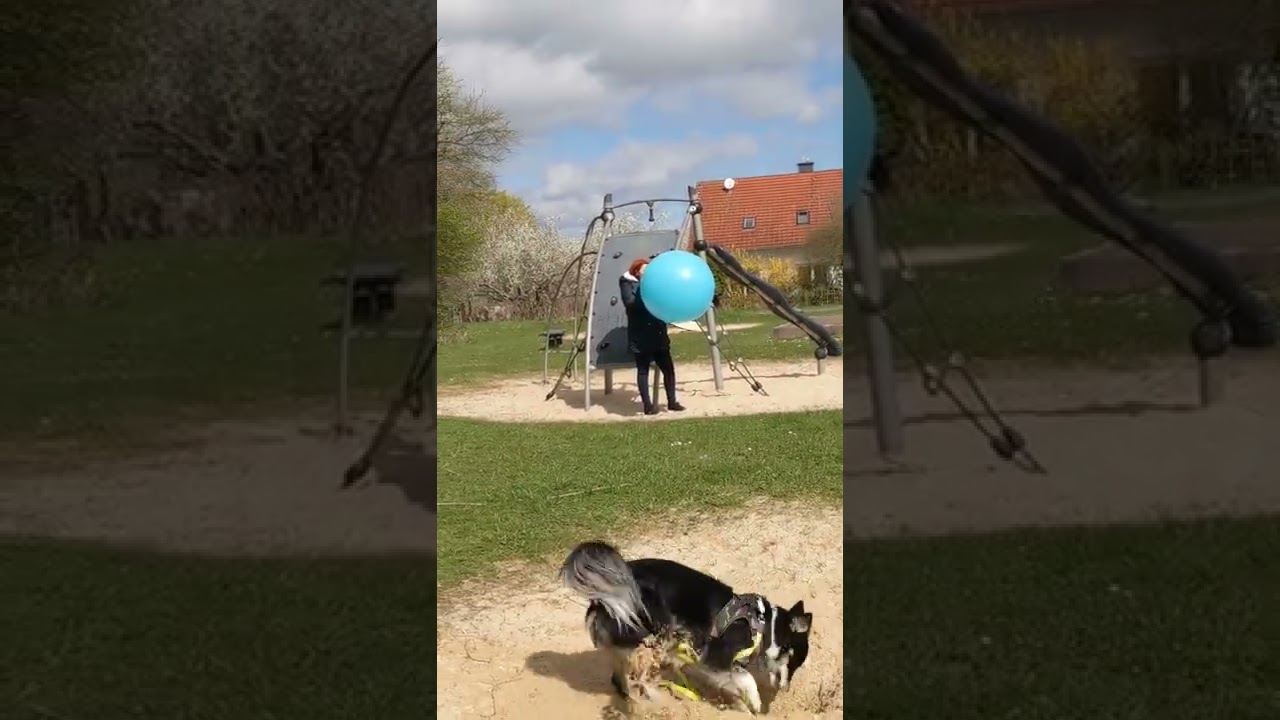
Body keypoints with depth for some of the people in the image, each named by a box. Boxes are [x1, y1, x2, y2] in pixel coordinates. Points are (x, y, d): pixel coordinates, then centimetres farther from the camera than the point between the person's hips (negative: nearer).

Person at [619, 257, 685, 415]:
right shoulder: (629, 284, -1)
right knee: (643, 371, 0)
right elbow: (629, 302, -19)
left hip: (658, 336, 6)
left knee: (668, 368, 5)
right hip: (640, 338, -6)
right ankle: (648, 405, 4)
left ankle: (672, 402, 14)